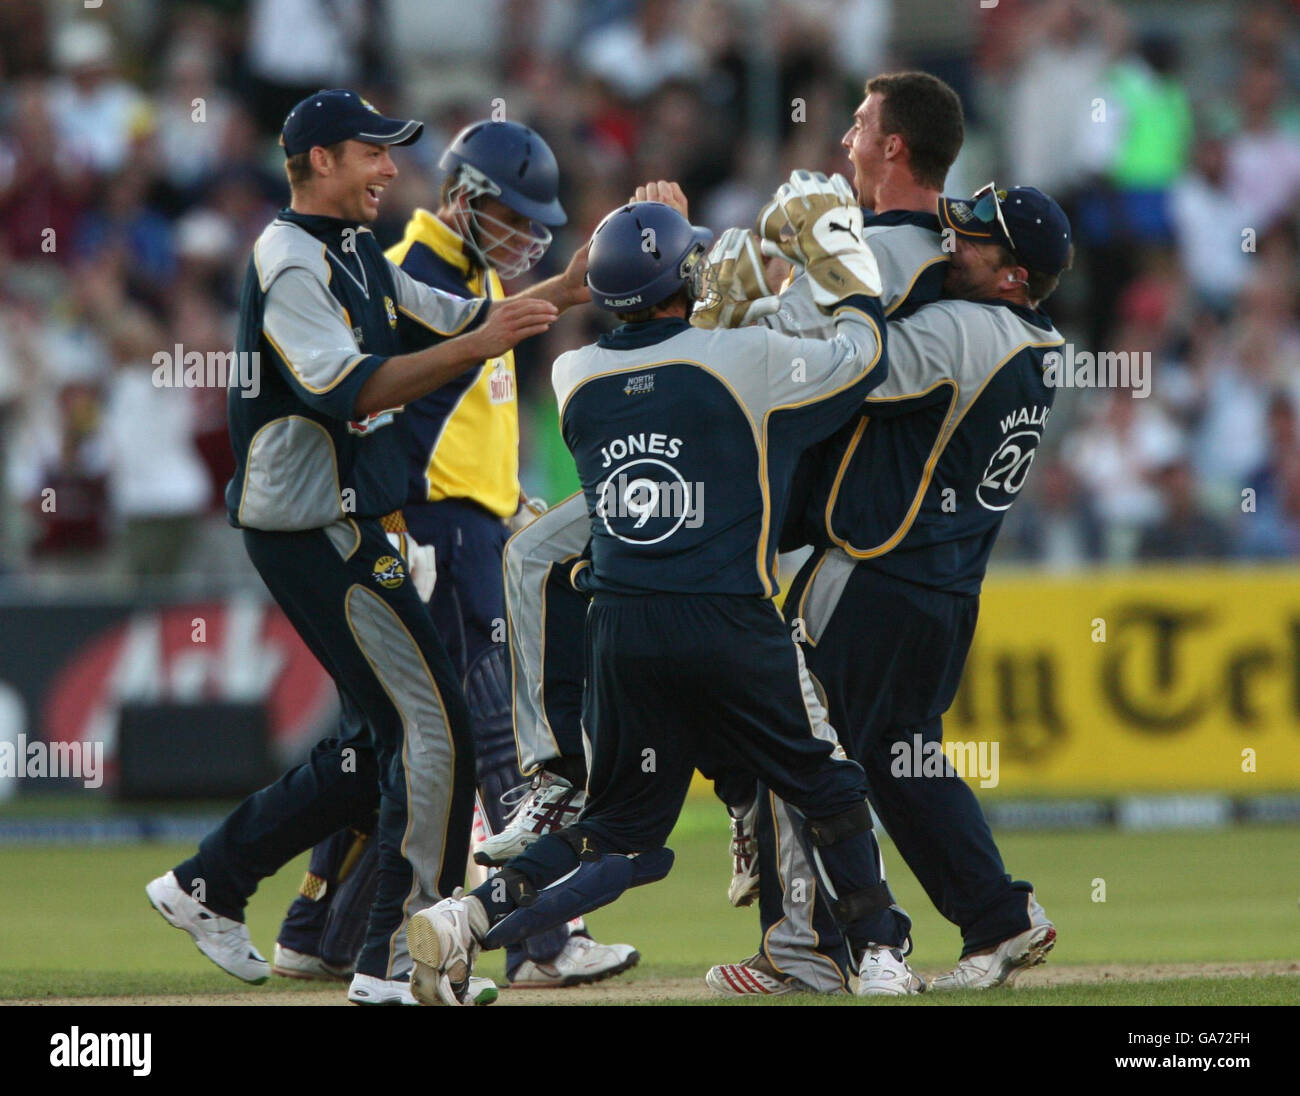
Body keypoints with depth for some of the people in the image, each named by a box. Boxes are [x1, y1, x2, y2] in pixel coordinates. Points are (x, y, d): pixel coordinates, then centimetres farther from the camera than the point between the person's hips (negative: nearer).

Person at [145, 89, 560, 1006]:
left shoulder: (357, 258, 16)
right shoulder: (292, 264, -15)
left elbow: (467, 318, 17)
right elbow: (346, 389, -27)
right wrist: (474, 348, -31)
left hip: (343, 530, 10)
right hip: (316, 533, -10)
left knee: (383, 736, 15)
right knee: (434, 726, -11)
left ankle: (209, 885, 23)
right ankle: (401, 960, -9)